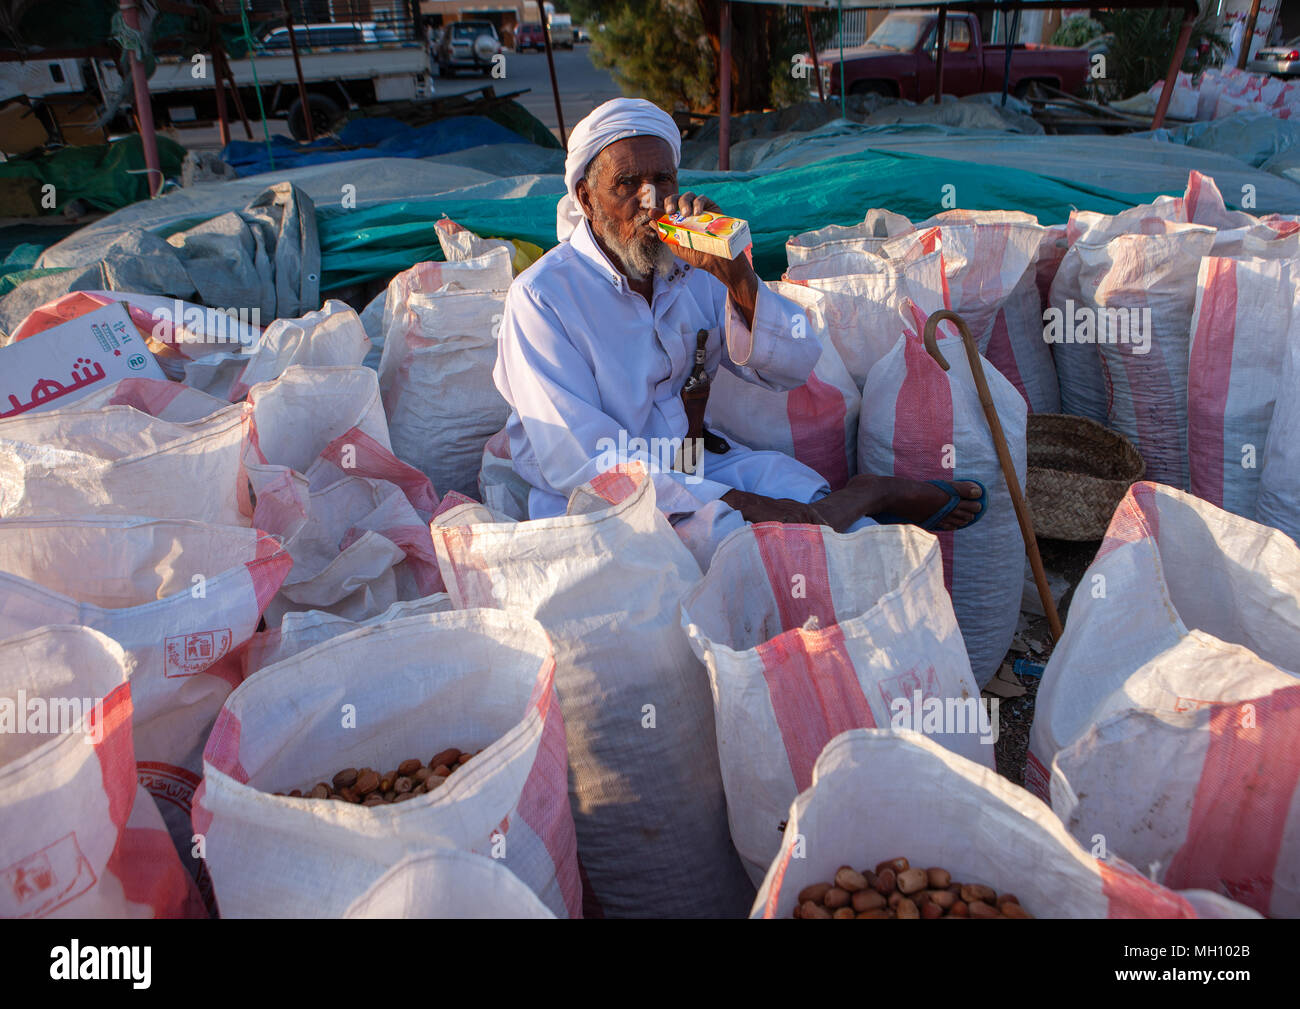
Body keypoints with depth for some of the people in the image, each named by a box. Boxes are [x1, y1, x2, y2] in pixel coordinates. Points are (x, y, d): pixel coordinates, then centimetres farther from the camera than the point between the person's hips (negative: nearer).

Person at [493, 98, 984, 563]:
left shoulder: (690, 266, 3)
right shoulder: (542, 297, -12)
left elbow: (794, 368, -1)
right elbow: (576, 460, -21)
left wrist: (734, 273, -20)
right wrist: (737, 502, -26)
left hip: (702, 461, 5)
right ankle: (873, 493, -13)